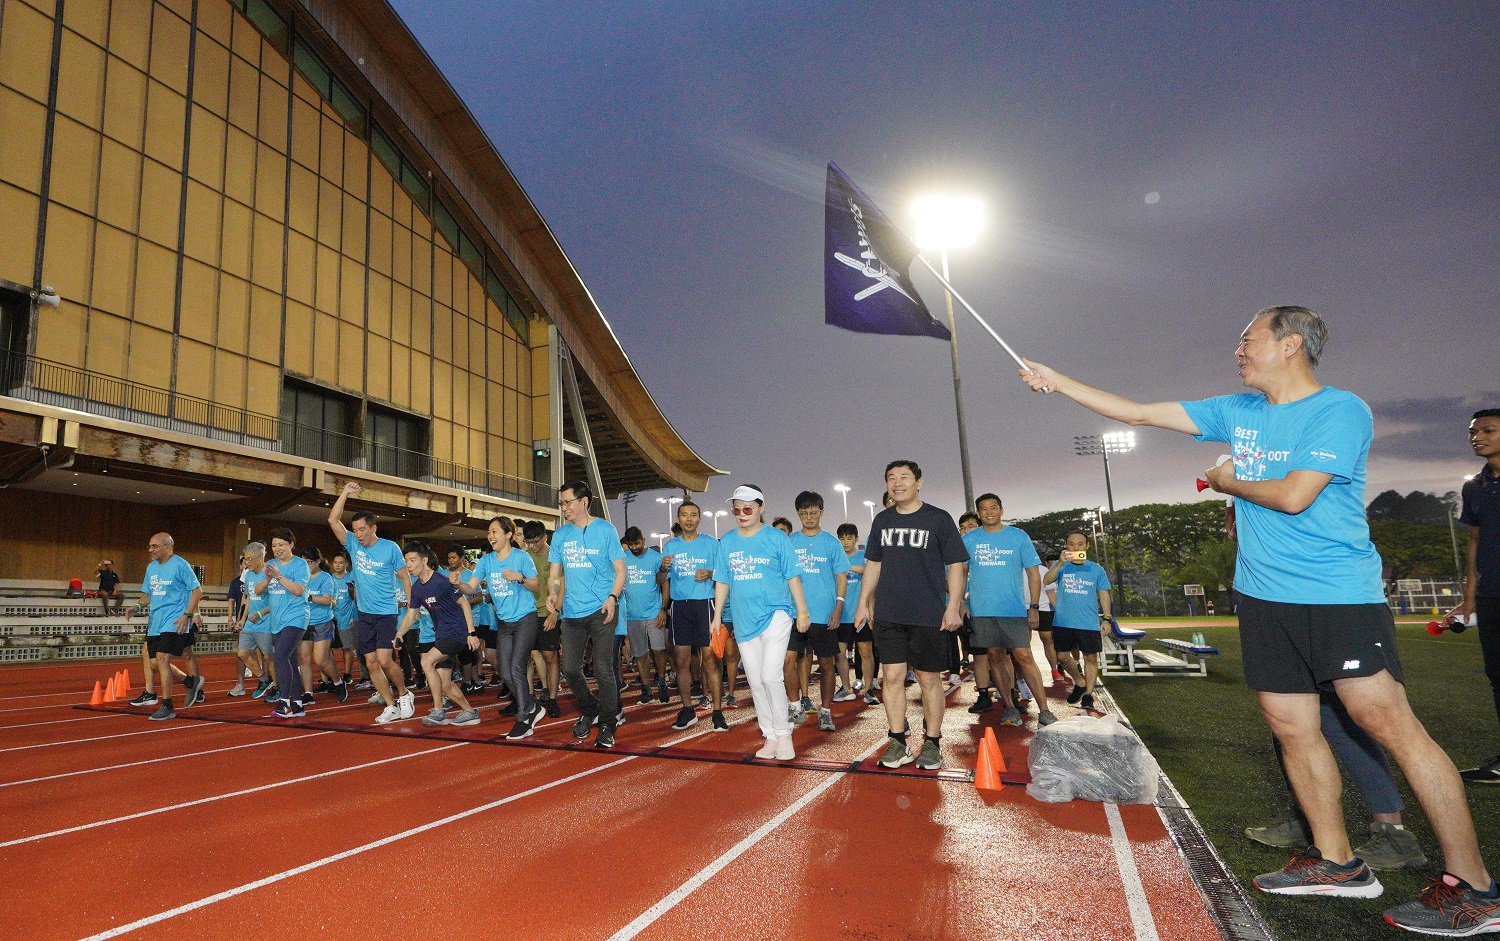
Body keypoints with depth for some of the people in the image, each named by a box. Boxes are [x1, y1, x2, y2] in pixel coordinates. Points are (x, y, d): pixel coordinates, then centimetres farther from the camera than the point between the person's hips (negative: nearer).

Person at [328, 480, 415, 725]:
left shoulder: (390, 548, -7)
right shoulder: (353, 545, 4)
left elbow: (405, 577, -1)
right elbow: (333, 520, -4)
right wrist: (345, 493, -9)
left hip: (387, 614, -5)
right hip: (364, 614, 5)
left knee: (384, 660, -15)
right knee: (370, 663, 4)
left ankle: (404, 694, 9)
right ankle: (391, 707, 13)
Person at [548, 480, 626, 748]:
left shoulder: (605, 530, -2)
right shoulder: (560, 535, 9)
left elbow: (620, 569, -2)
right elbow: (555, 573, 13)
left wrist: (612, 597, -17)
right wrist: (553, 595, -8)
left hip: (601, 611, -4)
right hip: (572, 612, 5)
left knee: (603, 670, -5)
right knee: (570, 669, 7)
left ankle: (607, 726, 8)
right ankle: (590, 711, 32)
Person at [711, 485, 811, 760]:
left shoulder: (777, 538, -2)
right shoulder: (727, 541, 8)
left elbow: (792, 577, 1)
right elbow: (722, 581, 13)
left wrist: (802, 612, 0)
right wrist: (717, 616, 12)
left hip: (775, 614, -4)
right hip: (744, 621, 4)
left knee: (771, 676, -13)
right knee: (755, 681, 7)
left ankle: (783, 732, 5)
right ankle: (770, 737, 19)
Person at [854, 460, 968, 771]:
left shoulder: (938, 519, -2)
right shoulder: (882, 520, 10)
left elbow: (955, 566, -2)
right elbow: (873, 565, 16)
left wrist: (953, 606, -9)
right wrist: (863, 603, 12)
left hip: (929, 615, -3)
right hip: (888, 614, 3)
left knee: (929, 679, 4)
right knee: (892, 676, 3)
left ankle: (932, 743, 18)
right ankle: (898, 744, 13)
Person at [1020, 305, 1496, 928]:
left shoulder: (1341, 411, -8)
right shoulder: (1237, 412, 13)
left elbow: (1293, 496, -18)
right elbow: (1137, 413, 14)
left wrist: (1227, 482, 0)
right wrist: (1058, 382, 12)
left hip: (1338, 595, -7)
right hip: (1263, 597, 7)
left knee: (1386, 720, -9)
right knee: (1293, 728, 9)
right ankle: (1336, 862, 22)